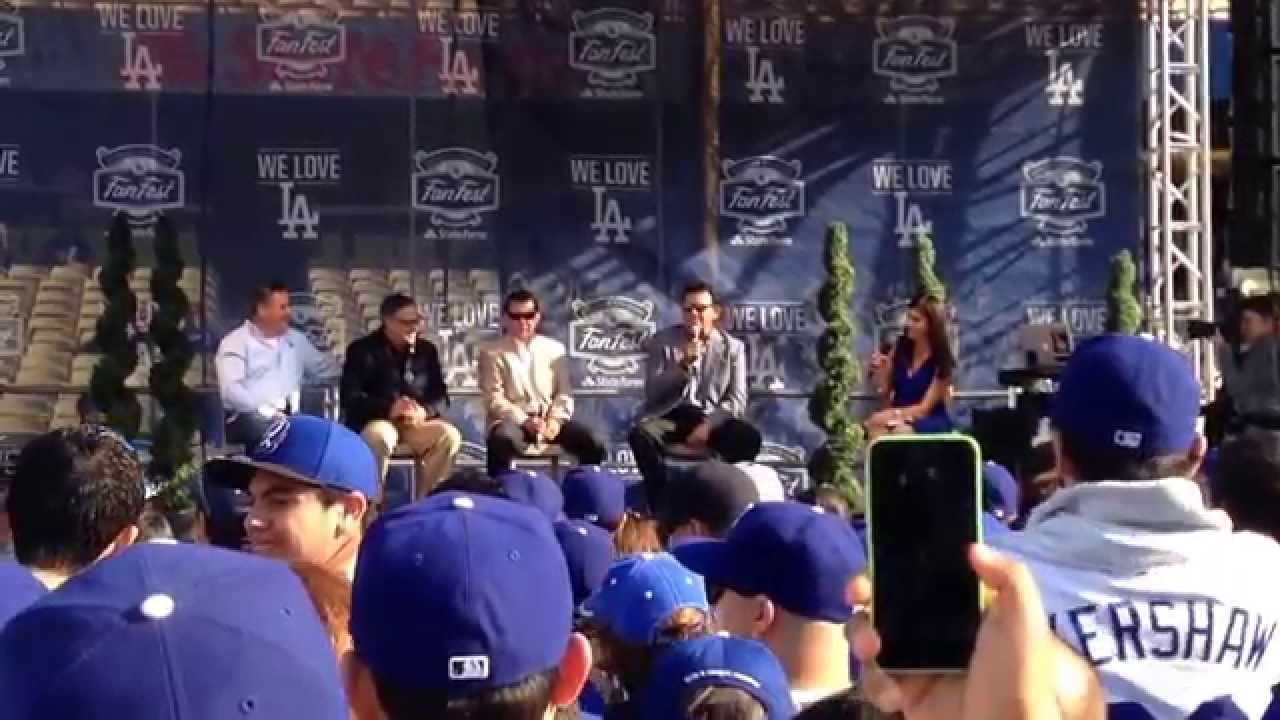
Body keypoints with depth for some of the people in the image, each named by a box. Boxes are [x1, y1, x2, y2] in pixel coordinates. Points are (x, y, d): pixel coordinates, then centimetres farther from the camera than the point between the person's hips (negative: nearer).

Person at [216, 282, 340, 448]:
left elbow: (325, 369, 31)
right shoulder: (236, 342, 2)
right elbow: (230, 390, -12)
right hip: (247, 420, -6)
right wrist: (265, 409, -25)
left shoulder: (296, 339, 22)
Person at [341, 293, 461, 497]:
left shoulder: (427, 350, 12)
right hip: (373, 421, -4)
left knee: (449, 436, -25)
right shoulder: (362, 350, 0)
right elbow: (350, 397, -9)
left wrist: (425, 412, -16)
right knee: (380, 437, -39)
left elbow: (441, 396, 8)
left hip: (417, 422, 4)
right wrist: (388, 409, -24)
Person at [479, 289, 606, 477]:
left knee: (594, 445, -18)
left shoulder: (555, 349, 14)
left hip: (550, 419, 4)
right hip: (512, 421, -3)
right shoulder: (492, 353, 4)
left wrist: (555, 420, -10)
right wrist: (524, 421, -20)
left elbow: (564, 392, 11)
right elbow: (494, 399, -5)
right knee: (500, 444, -39)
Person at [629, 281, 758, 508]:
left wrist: (708, 426, -18)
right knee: (639, 435, -33)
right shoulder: (662, 341, 4)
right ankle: (661, 506, -22)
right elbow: (651, 392, -6)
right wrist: (683, 364, -20)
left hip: (712, 419, 0)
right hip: (670, 416, 0)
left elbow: (736, 401, -1)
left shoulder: (732, 347, 6)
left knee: (748, 436, -30)